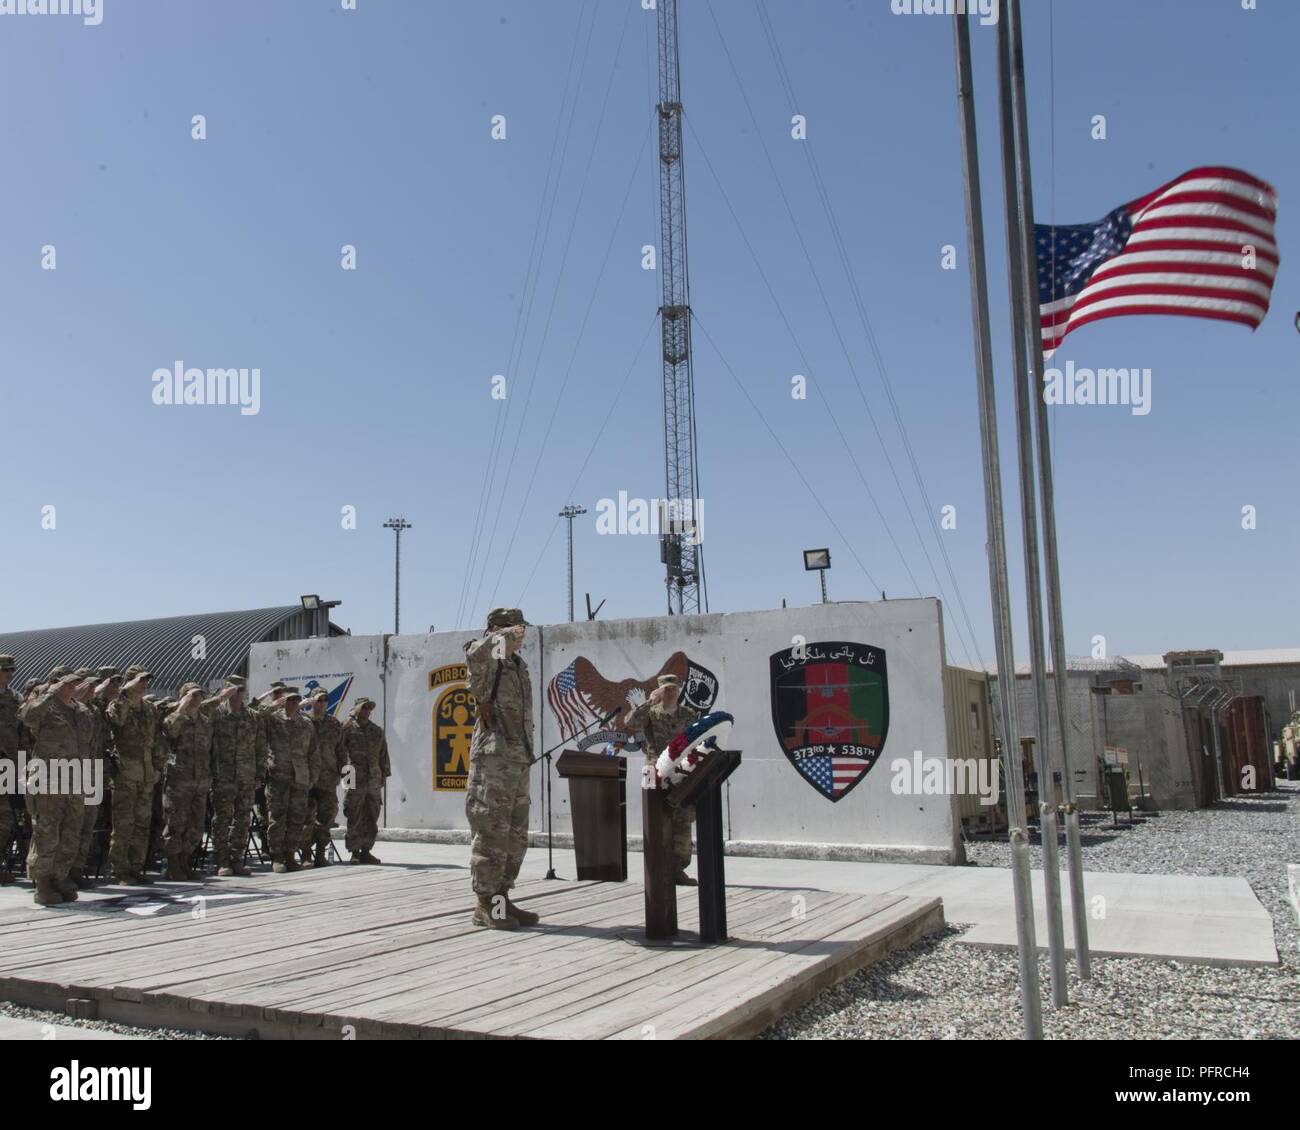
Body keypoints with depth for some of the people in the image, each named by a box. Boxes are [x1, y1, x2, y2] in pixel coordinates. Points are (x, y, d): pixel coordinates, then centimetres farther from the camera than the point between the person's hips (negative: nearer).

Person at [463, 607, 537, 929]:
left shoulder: (519, 665, 19)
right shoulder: (487, 663, -6)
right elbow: (474, 654, -34)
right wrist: (504, 635, -30)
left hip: (519, 760, 9)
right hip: (493, 759, -9)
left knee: (515, 838, 12)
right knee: (491, 834, -5)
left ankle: (502, 899, 21)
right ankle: (486, 905, 2)